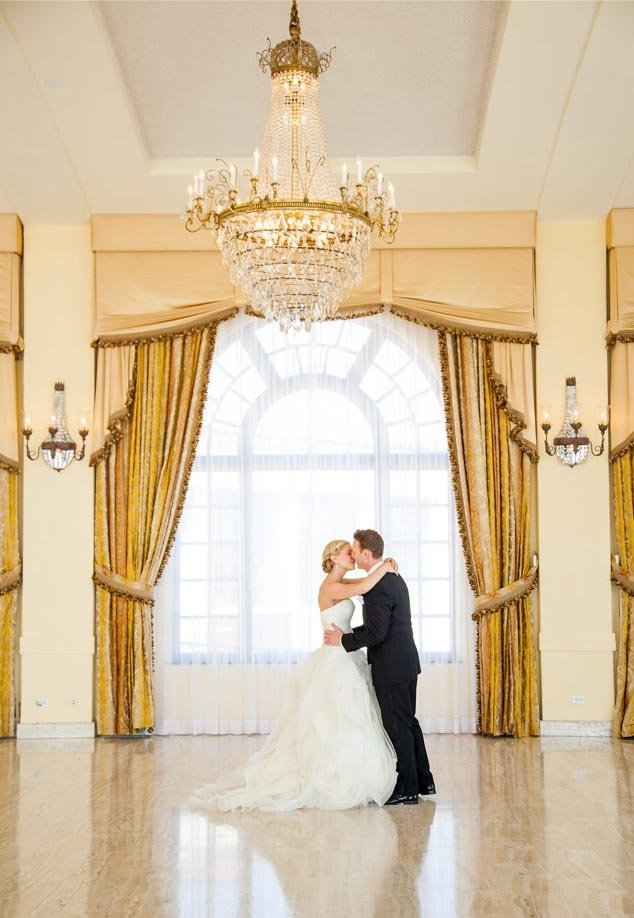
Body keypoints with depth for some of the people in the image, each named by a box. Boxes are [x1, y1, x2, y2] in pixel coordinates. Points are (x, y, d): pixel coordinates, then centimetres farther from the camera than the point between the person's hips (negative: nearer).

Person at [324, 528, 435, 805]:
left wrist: (344, 641, -11)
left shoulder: (377, 587, -21)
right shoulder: (394, 579, 11)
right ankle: (422, 780, 27)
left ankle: (406, 790, 8)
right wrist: (349, 633, 12)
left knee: (397, 727, 0)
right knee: (408, 722, 18)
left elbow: (376, 634, -24)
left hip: (391, 668, -10)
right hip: (407, 663, 10)